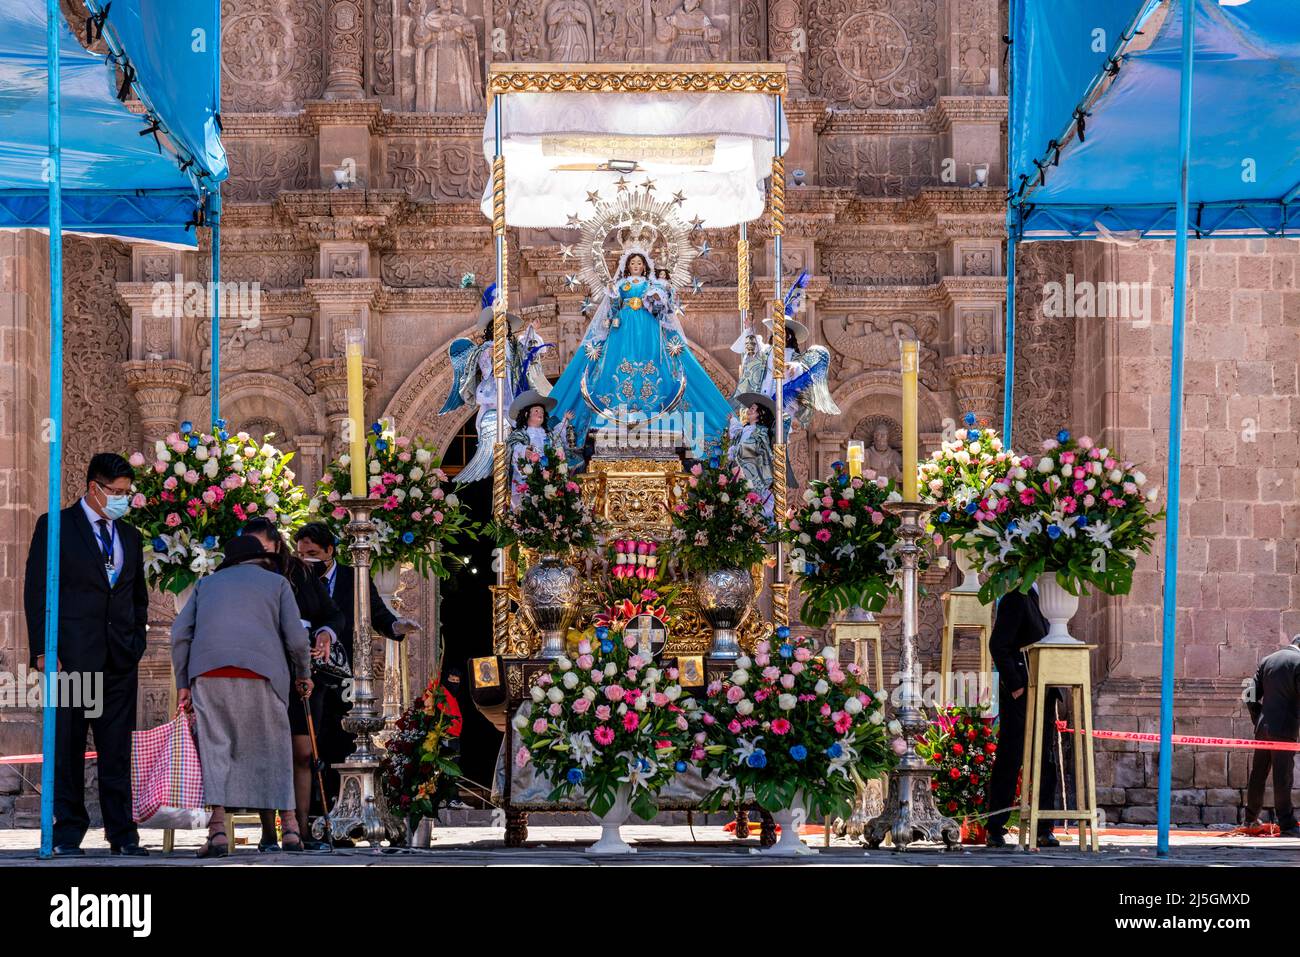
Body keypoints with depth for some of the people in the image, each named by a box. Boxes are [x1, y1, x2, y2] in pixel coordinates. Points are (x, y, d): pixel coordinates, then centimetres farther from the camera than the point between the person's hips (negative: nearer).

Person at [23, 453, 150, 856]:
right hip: (72, 654, -5)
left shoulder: (129, 536, 17)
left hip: (121, 658, 5)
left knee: (118, 749, 4)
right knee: (68, 747, -2)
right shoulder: (55, 526, 1)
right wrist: (43, 649, -10)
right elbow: (36, 590, -3)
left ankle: (122, 834, 6)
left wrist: (137, 641, 11)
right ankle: (68, 833, 2)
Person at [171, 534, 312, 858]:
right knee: (275, 747, 10)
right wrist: (303, 675, 24)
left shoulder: (207, 583, 26)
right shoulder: (276, 581, 21)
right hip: (262, 670, -1)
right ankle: (290, 827, 7)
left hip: (208, 670, 1)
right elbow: (296, 637, 9)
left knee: (215, 746, 2)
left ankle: (218, 828, -12)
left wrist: (182, 683, 15)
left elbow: (180, 633, 13)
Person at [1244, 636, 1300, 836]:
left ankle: (1251, 818, 23)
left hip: (1263, 727, 6)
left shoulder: (1267, 660, 12)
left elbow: (1252, 695, 12)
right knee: (1283, 777, -6)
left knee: (1258, 774, 14)